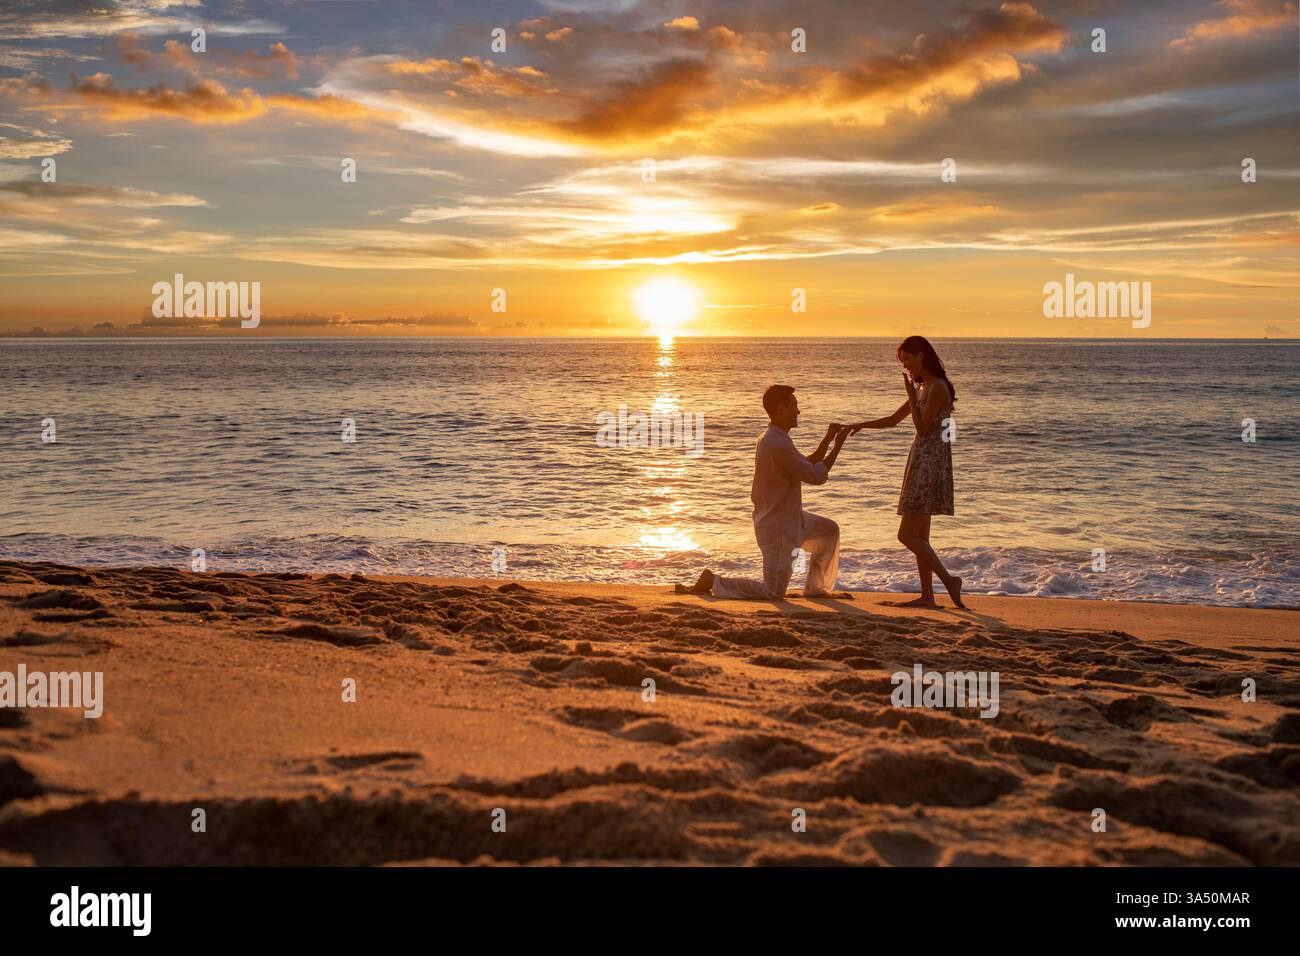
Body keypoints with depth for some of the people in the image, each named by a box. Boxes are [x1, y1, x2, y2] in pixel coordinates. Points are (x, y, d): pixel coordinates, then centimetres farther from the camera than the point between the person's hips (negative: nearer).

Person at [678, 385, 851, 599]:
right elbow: (816, 476, -21)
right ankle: (712, 582, 0)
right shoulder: (779, 445, -27)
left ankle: (815, 589, 29)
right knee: (773, 591, -6)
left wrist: (827, 439, 9)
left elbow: (807, 467, 16)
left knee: (829, 530, 24)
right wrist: (837, 446, -11)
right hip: (777, 527, -10)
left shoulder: (770, 439, 7)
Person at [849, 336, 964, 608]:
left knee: (908, 535, -11)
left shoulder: (938, 387, -13)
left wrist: (911, 394, -15)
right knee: (919, 536, 9)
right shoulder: (922, 387, 17)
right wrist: (862, 424, 11)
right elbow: (893, 420, 22)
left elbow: (922, 428, -17)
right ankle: (927, 595, 10)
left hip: (930, 463, -10)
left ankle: (949, 579, -9)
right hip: (922, 462, 10)